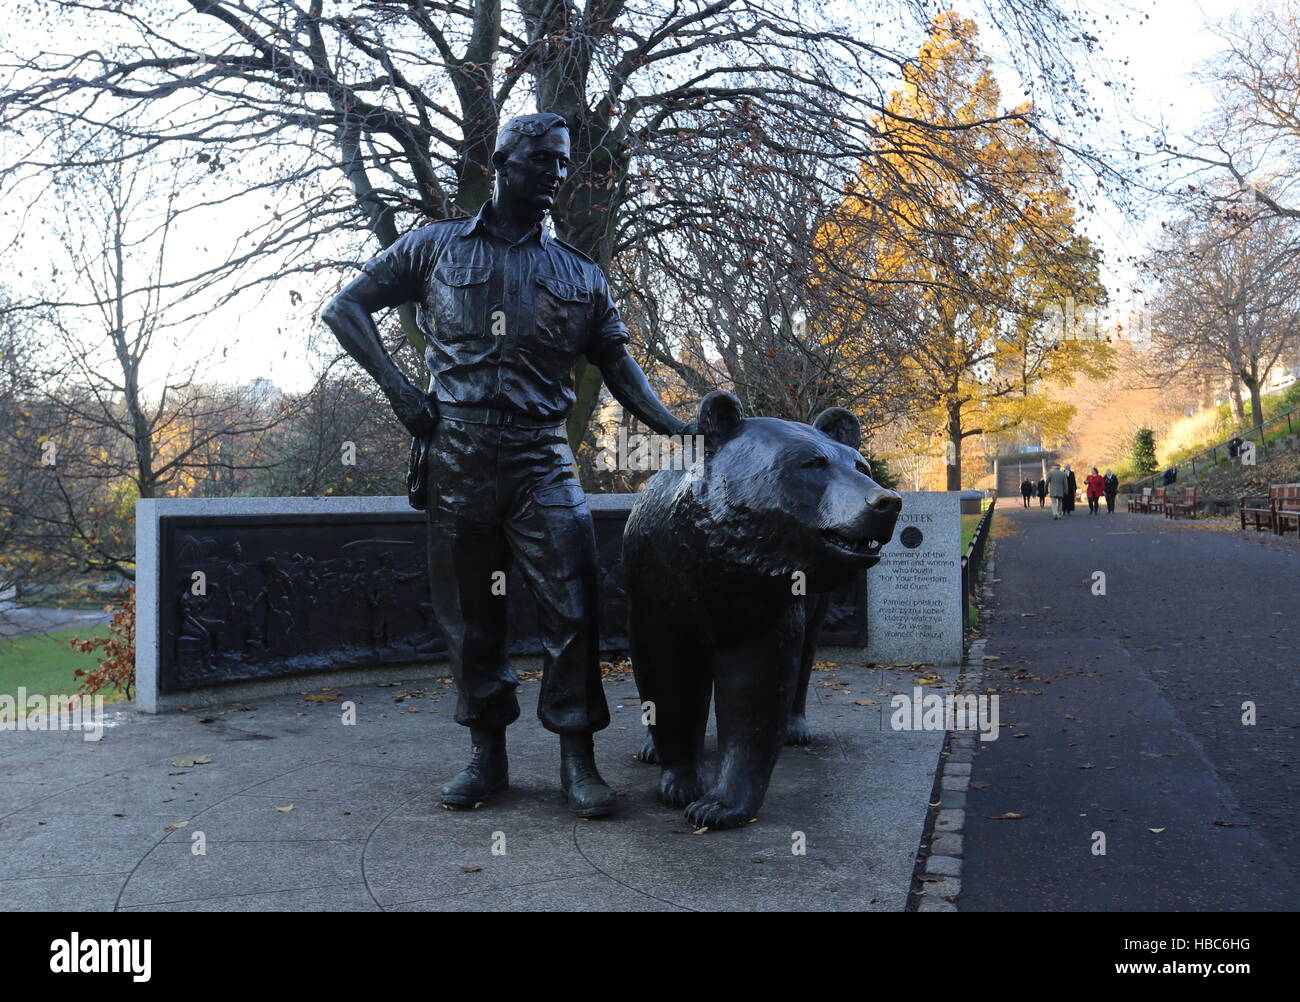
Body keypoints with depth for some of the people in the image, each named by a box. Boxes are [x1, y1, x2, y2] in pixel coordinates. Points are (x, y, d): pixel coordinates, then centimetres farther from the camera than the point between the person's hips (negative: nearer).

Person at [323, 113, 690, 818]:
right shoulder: (436, 248, 9)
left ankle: (577, 759, 4)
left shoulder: (580, 275, 14)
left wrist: (672, 426, -1)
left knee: (572, 606, -8)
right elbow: (345, 308, 10)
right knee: (469, 614, 6)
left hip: (541, 460, 1)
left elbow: (616, 363, 14)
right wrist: (397, 389, -3)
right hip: (455, 460, 0)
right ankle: (486, 755, 19)